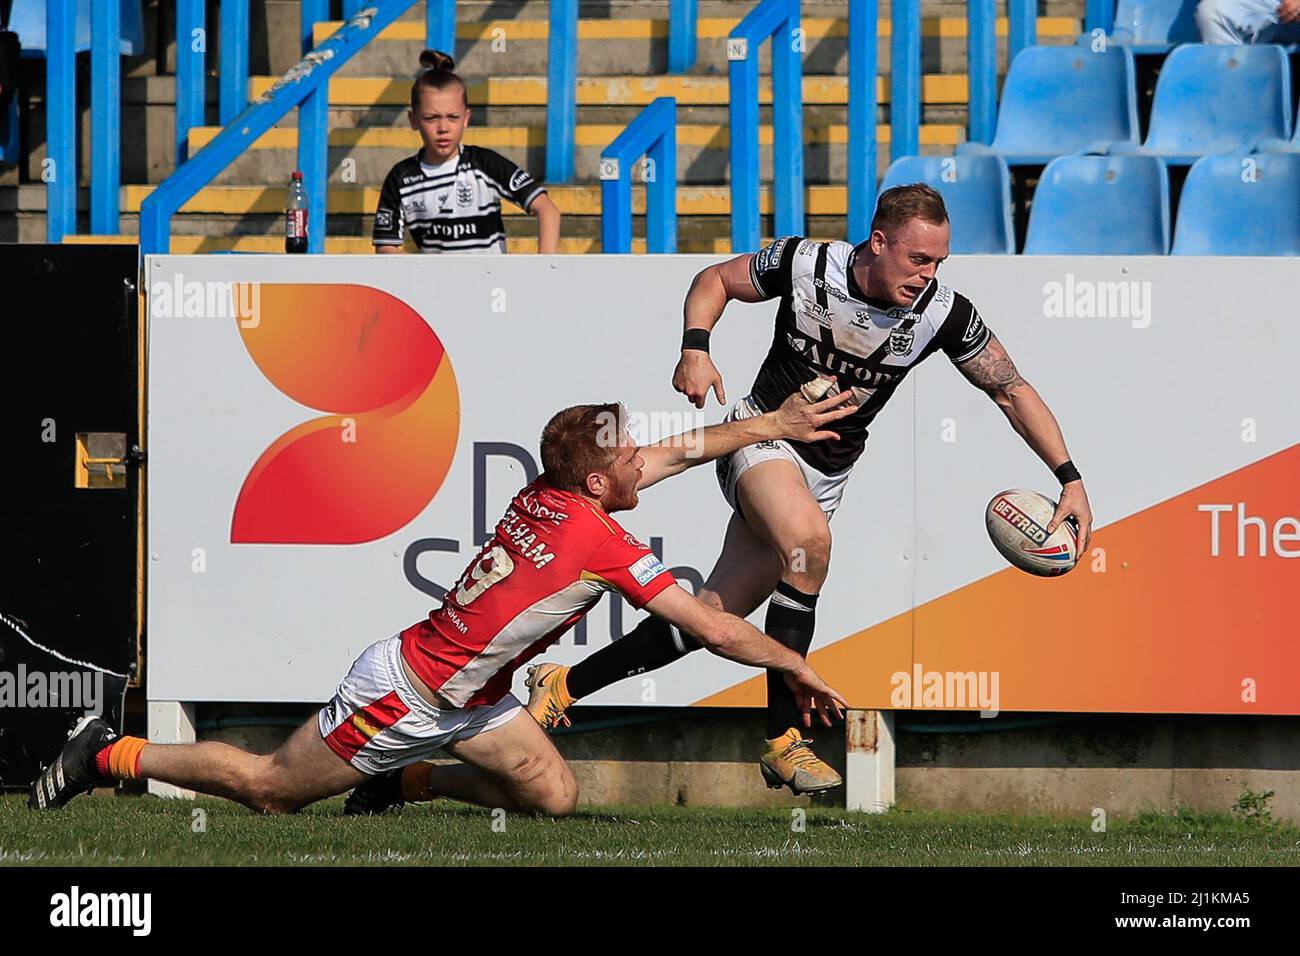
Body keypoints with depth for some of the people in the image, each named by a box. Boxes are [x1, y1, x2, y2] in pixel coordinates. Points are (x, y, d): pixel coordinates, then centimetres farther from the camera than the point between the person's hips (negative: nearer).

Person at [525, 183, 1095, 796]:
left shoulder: (944, 314, -12)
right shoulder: (804, 265, -15)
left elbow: (1013, 391, -3)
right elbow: (716, 281, 3)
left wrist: (1070, 479, -10)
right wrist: (695, 348, -15)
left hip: (827, 470, 4)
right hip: (761, 434, -4)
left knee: (712, 615, -4)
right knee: (809, 540, -35)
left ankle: (564, 685, 14)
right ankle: (783, 741, -26)